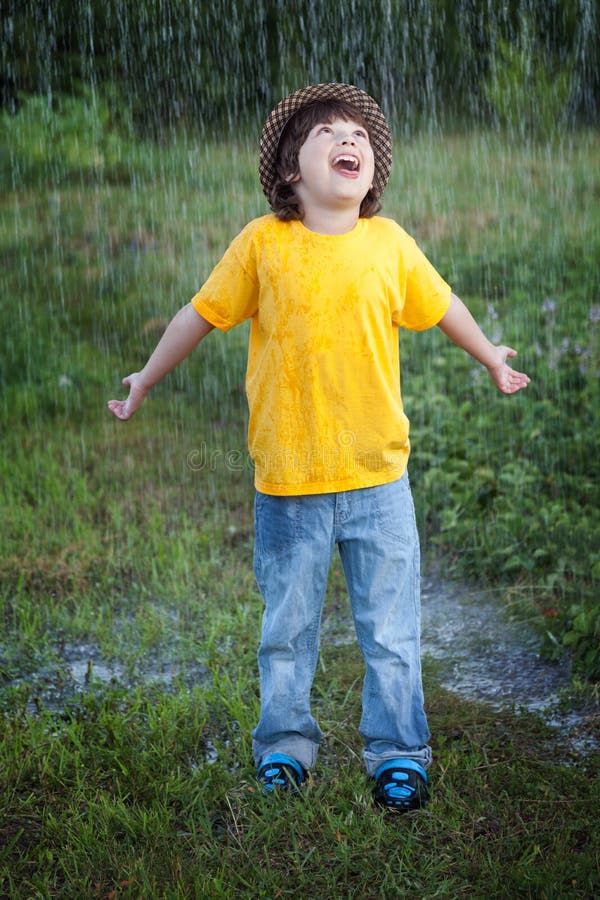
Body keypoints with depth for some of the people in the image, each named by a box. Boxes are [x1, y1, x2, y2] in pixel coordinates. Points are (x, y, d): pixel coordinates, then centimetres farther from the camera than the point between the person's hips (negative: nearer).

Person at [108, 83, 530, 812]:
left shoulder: (389, 243, 0)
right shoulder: (262, 243, -5)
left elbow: (442, 306, 17)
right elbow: (201, 314, 7)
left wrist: (492, 359, 31)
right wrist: (145, 381, 17)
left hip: (378, 479, 1)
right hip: (287, 483, -1)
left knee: (391, 630, 7)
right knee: (287, 627, 13)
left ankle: (397, 752, 23)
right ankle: (284, 743, 32)